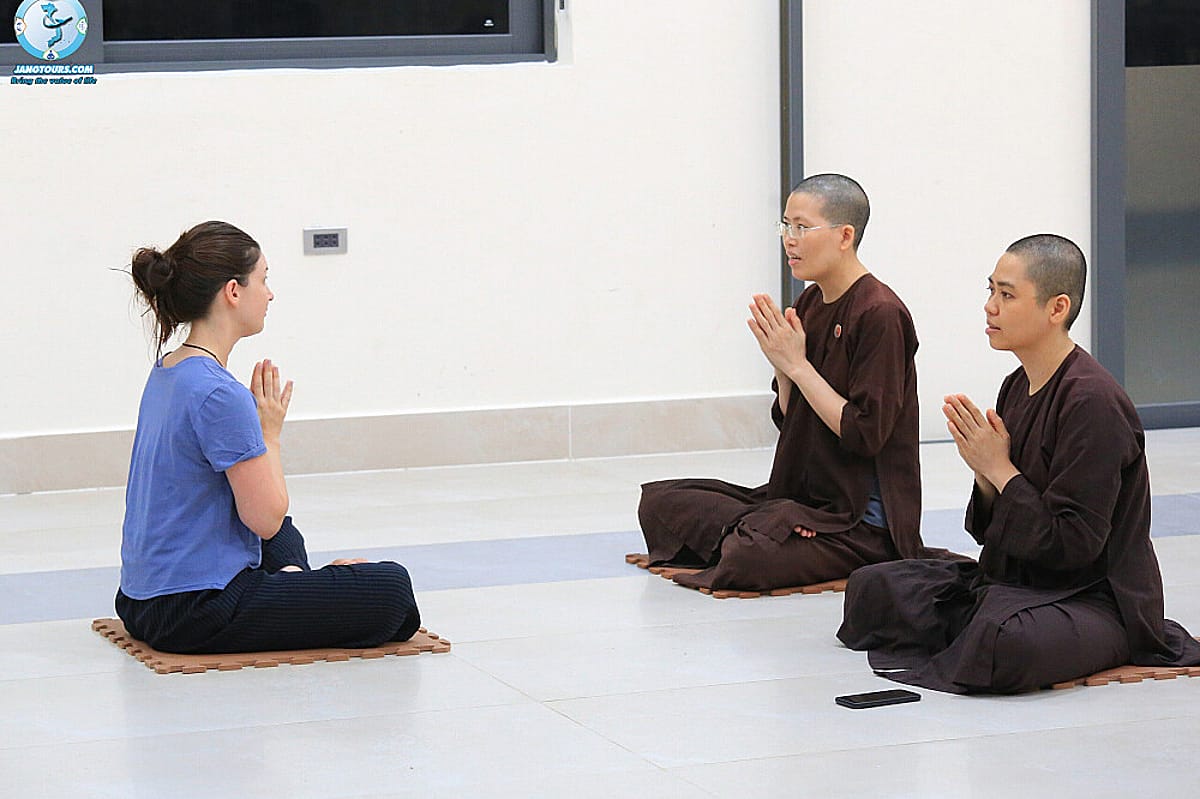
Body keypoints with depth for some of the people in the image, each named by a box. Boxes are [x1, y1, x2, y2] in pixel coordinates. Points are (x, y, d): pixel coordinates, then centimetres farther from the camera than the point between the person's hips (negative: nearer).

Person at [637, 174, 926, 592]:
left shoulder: (879, 314, -16)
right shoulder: (809, 303, 10)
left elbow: (864, 435, -21)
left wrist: (797, 365, -16)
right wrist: (781, 365, -6)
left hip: (863, 521, -9)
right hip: (801, 495, 9)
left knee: (750, 560, -32)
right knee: (660, 502, 1)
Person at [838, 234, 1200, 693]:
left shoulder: (1092, 401, -20)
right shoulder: (1017, 388, 7)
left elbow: (1075, 543, -22)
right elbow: (992, 530, 11)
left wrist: (1000, 470, -17)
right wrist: (985, 475, -10)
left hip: (1099, 599, -8)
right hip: (1013, 582, 8)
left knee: (1008, 643, -39)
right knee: (874, 588, 0)